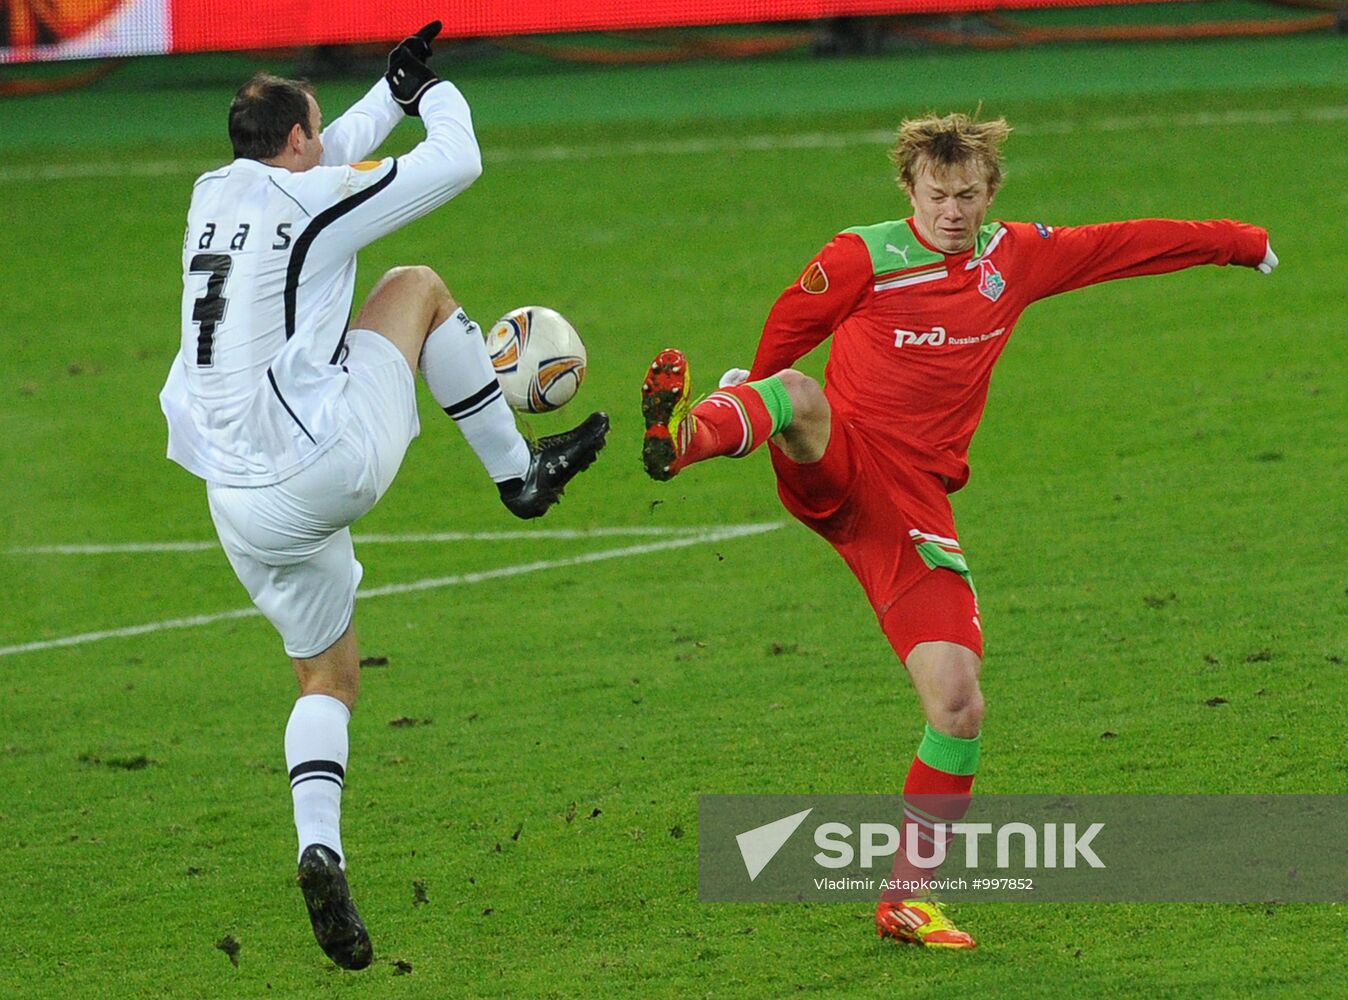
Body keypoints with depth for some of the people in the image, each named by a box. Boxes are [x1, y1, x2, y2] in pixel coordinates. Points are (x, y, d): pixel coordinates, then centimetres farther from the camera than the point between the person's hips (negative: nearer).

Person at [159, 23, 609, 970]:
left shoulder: (214, 196, 13)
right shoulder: (308, 199, -7)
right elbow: (457, 163, 0)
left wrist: (394, 91, 40)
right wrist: (439, 96, 20)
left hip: (240, 498, 7)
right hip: (329, 463, -7)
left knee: (329, 679, 19)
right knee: (417, 286, 15)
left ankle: (319, 847, -6)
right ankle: (519, 471, 20)